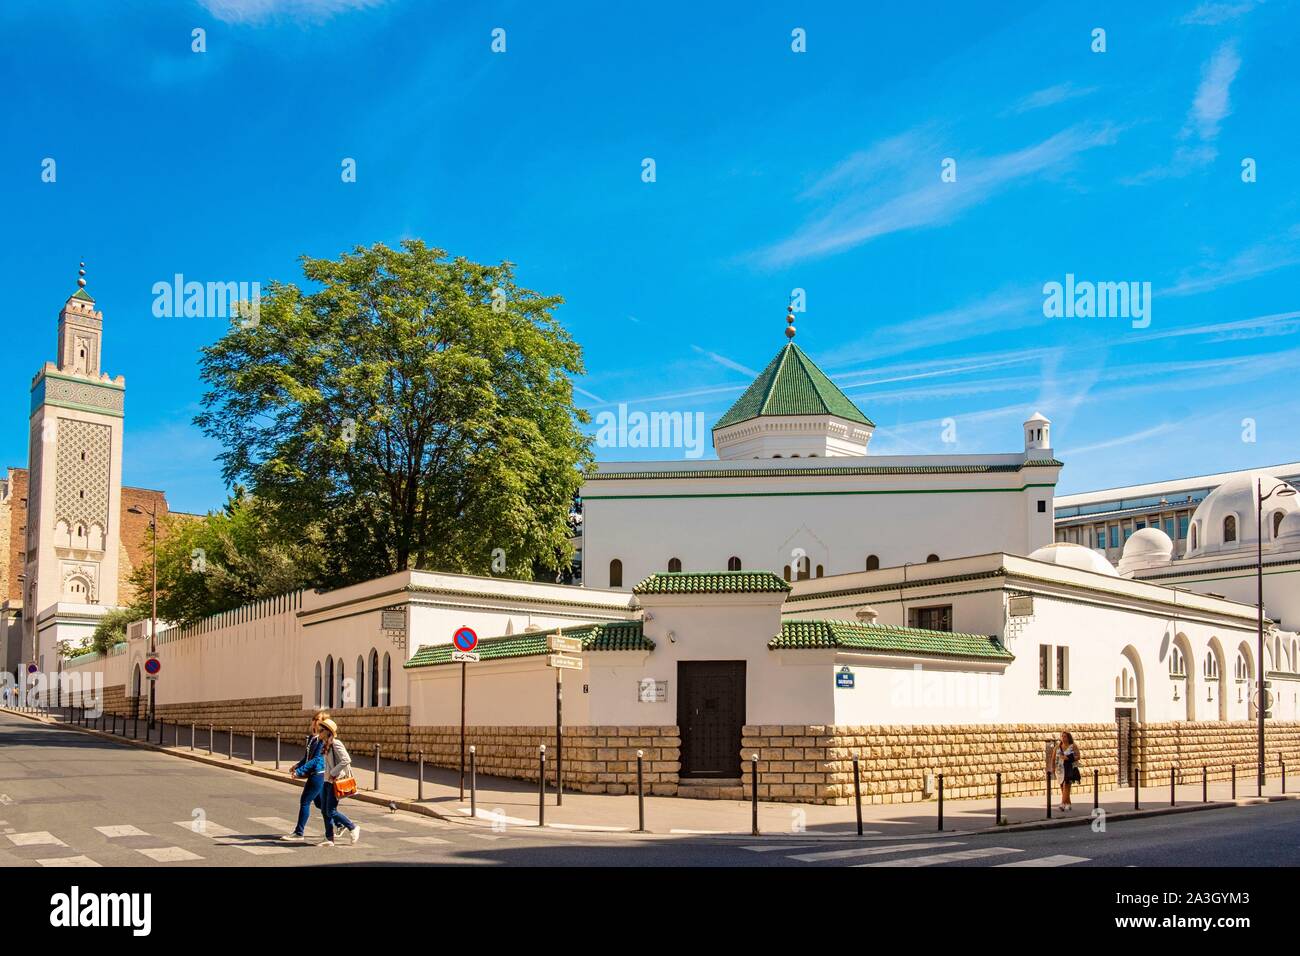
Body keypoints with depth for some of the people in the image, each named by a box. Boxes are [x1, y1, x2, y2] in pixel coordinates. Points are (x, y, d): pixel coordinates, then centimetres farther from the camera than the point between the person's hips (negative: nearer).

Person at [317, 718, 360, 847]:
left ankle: (353, 828, 9)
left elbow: (346, 760, -24)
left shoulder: (336, 744, -16)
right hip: (327, 781, 9)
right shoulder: (325, 744, 11)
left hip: (336, 781, -9)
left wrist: (334, 773, -21)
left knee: (331, 811, -8)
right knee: (324, 811, 8)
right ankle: (329, 839, 15)